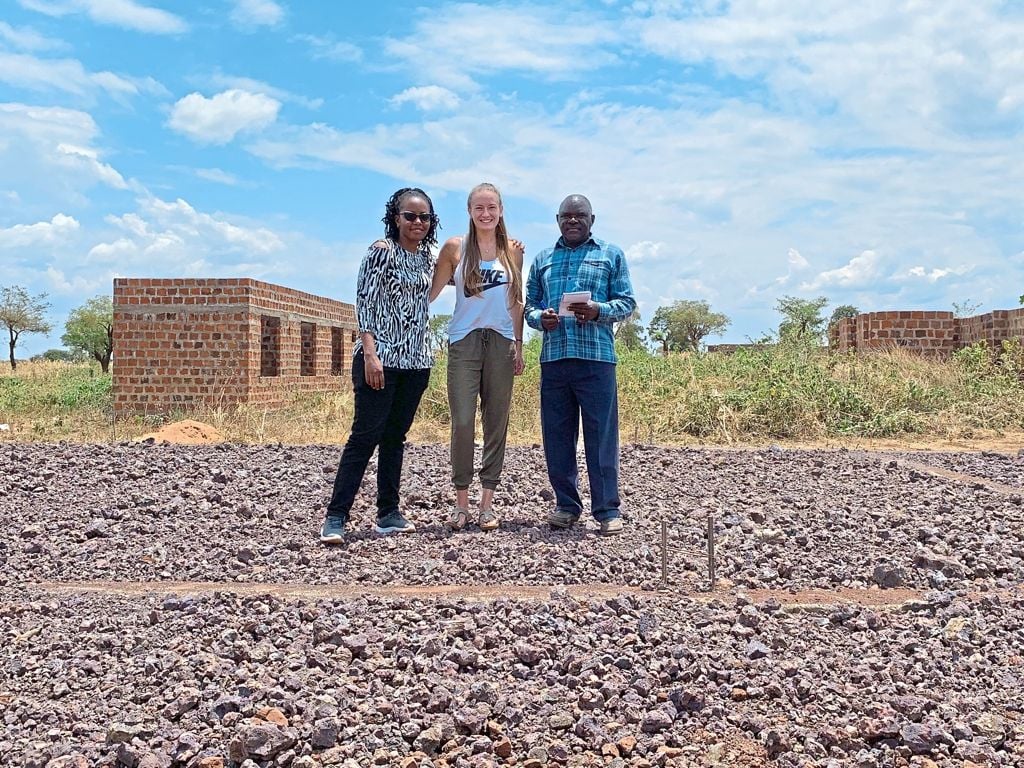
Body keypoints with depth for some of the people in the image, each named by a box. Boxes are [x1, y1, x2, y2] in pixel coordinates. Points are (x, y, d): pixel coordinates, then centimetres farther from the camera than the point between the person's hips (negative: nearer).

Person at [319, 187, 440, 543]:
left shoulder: (428, 257, 13)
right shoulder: (381, 251, -5)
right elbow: (364, 303, -10)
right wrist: (370, 355, -19)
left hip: (415, 361, 6)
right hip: (380, 358, -6)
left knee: (395, 436, 9)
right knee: (365, 434, -9)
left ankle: (388, 513, 15)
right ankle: (335, 517, -5)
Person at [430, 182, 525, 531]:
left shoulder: (513, 249, 9)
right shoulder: (455, 248, 3)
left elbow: (516, 301, 13)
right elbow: (430, 291, 7)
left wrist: (518, 343, 8)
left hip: (501, 343, 2)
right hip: (464, 342, -2)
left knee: (496, 422, 3)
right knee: (462, 422, -9)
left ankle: (487, 503, 10)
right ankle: (461, 503, 3)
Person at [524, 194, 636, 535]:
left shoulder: (611, 254, 12)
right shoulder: (542, 259, 20)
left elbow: (627, 302, 6)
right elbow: (528, 304, 17)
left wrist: (598, 311, -14)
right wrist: (540, 318, -5)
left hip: (596, 356, -3)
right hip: (553, 357, 3)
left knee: (602, 434, -5)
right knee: (556, 435, 4)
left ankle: (608, 510, 1)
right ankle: (566, 504, 15)